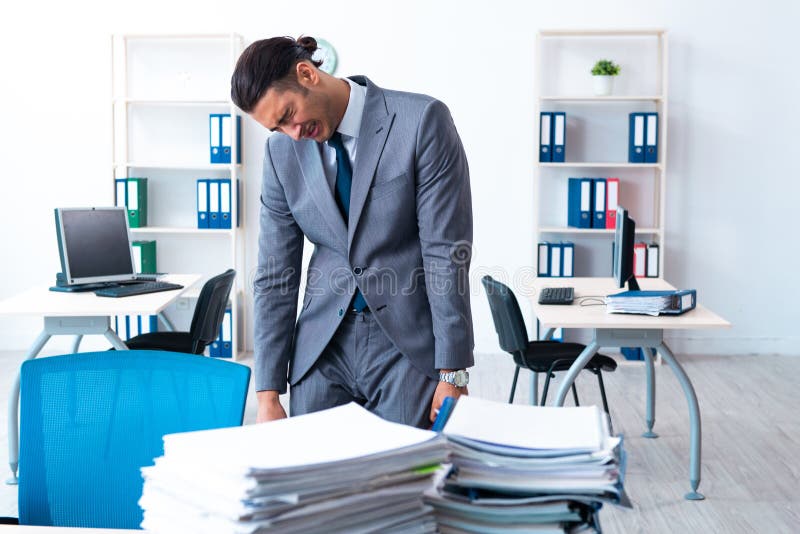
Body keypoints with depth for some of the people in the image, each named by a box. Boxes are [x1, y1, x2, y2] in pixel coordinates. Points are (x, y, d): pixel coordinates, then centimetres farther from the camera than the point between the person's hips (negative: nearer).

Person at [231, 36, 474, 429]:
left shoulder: (421, 121, -11)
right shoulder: (282, 151, 3)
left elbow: (447, 253, -12)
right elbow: (274, 277, 5)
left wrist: (453, 374, -13)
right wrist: (269, 395, 2)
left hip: (408, 347, -3)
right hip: (321, 351, 4)